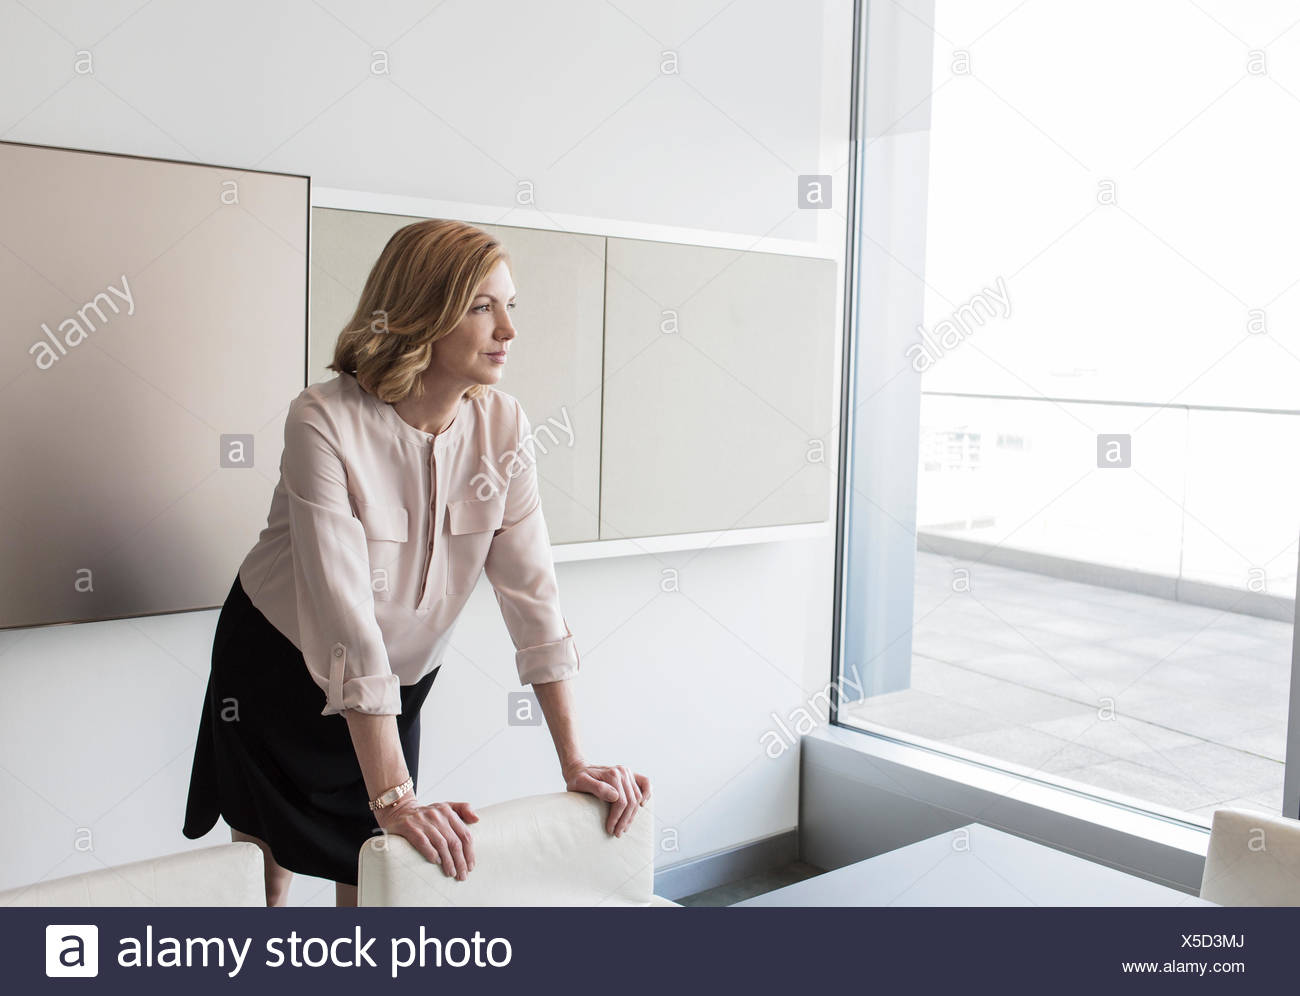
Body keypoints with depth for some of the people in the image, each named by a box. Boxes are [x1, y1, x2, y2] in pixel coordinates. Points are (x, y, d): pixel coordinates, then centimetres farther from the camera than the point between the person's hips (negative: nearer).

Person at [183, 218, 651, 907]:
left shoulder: (503, 428, -14)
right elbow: (346, 618, -34)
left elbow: (531, 591, -14)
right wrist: (394, 798, -36)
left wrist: (575, 764, -17)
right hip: (283, 666, -3)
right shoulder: (324, 423, -28)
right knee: (268, 873, 10)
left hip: (399, 680, 4)